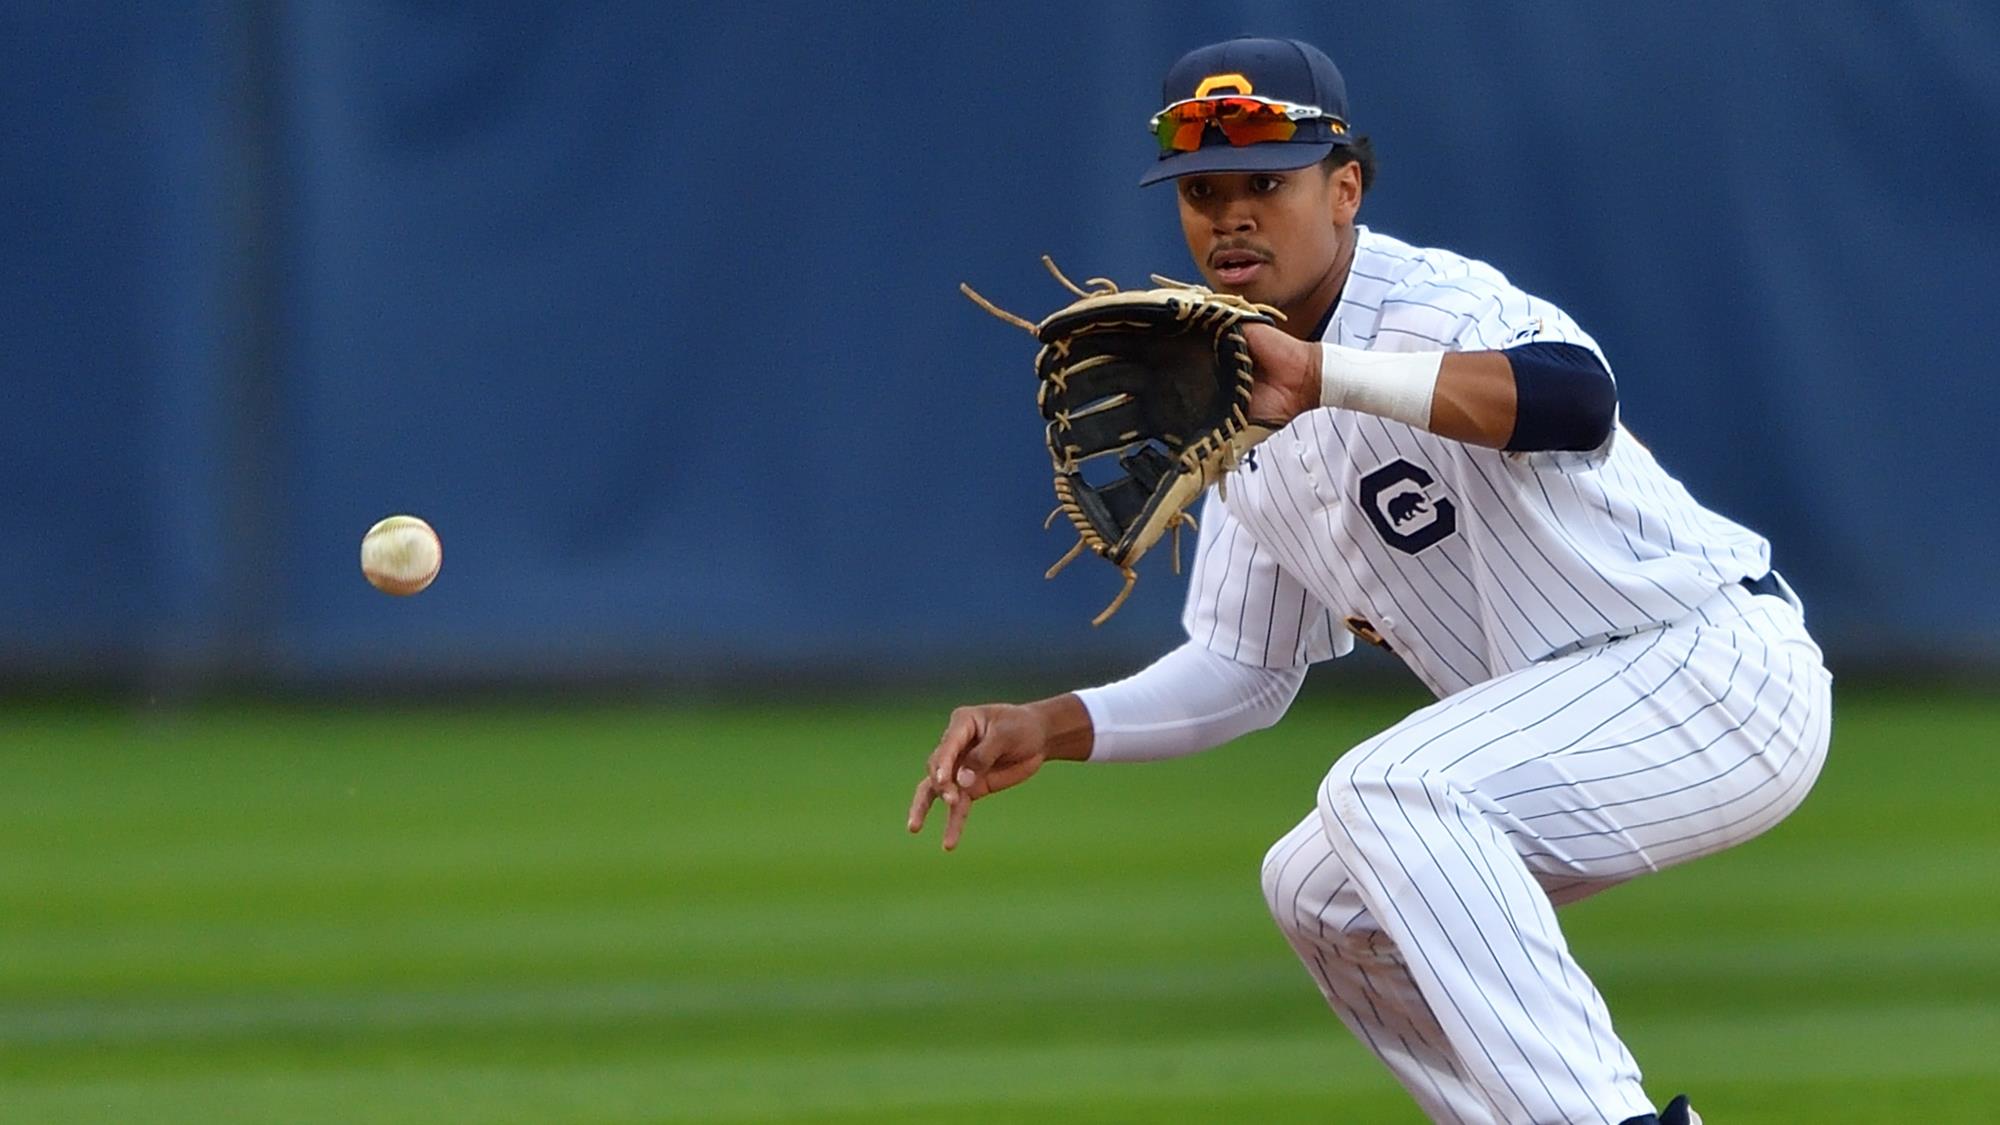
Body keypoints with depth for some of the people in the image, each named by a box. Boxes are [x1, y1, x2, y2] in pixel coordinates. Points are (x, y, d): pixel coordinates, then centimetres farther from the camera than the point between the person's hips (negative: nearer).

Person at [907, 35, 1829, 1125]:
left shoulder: (1437, 309, -19)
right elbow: (1240, 671, 16)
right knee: (1318, 890, 15)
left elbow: (1577, 398, -44)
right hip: (1584, 731, 10)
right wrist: (1048, 728, 1)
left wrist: (1323, 375, -52)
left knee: (1391, 789, -28)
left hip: (1723, 669, -10)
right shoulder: (1247, 419, 8)